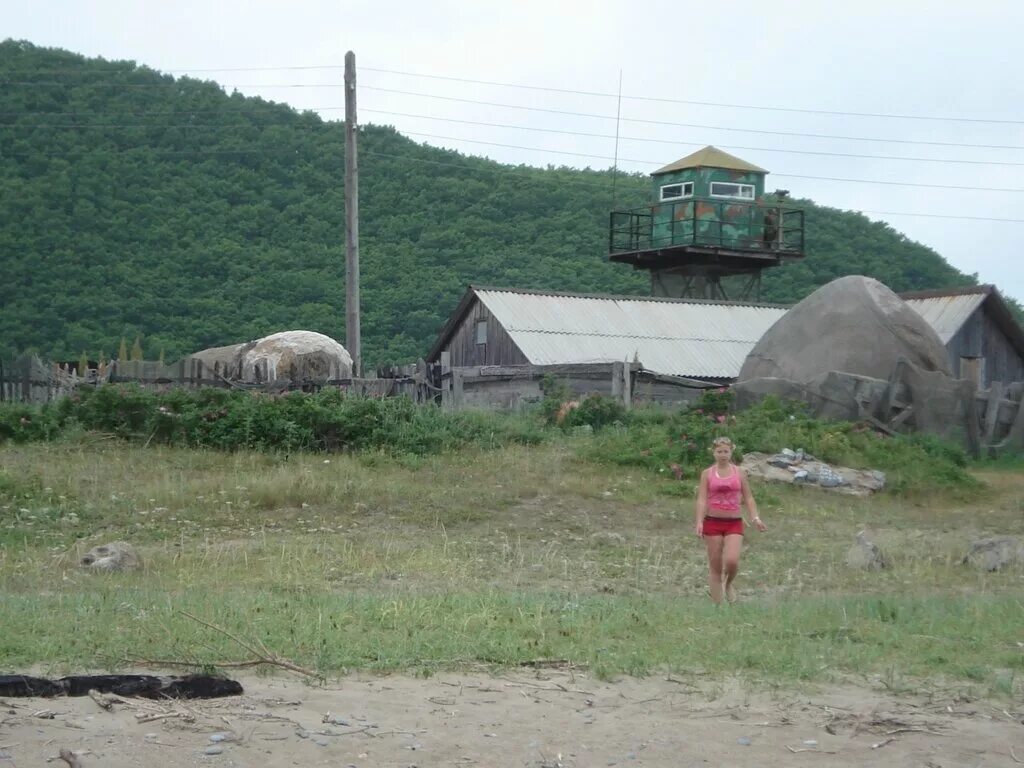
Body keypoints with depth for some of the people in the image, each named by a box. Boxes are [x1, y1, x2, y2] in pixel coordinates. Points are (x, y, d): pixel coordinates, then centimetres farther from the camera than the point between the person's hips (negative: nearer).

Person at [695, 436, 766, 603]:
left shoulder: (739, 473, 7)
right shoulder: (707, 474, 3)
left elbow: (748, 498, 8)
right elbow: (702, 500, -3)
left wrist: (755, 518, -7)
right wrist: (699, 522, -16)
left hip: (734, 523, 0)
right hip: (713, 522, 0)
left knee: (732, 561, -19)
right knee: (715, 566, 2)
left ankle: (729, 584, 15)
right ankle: (717, 605, 10)